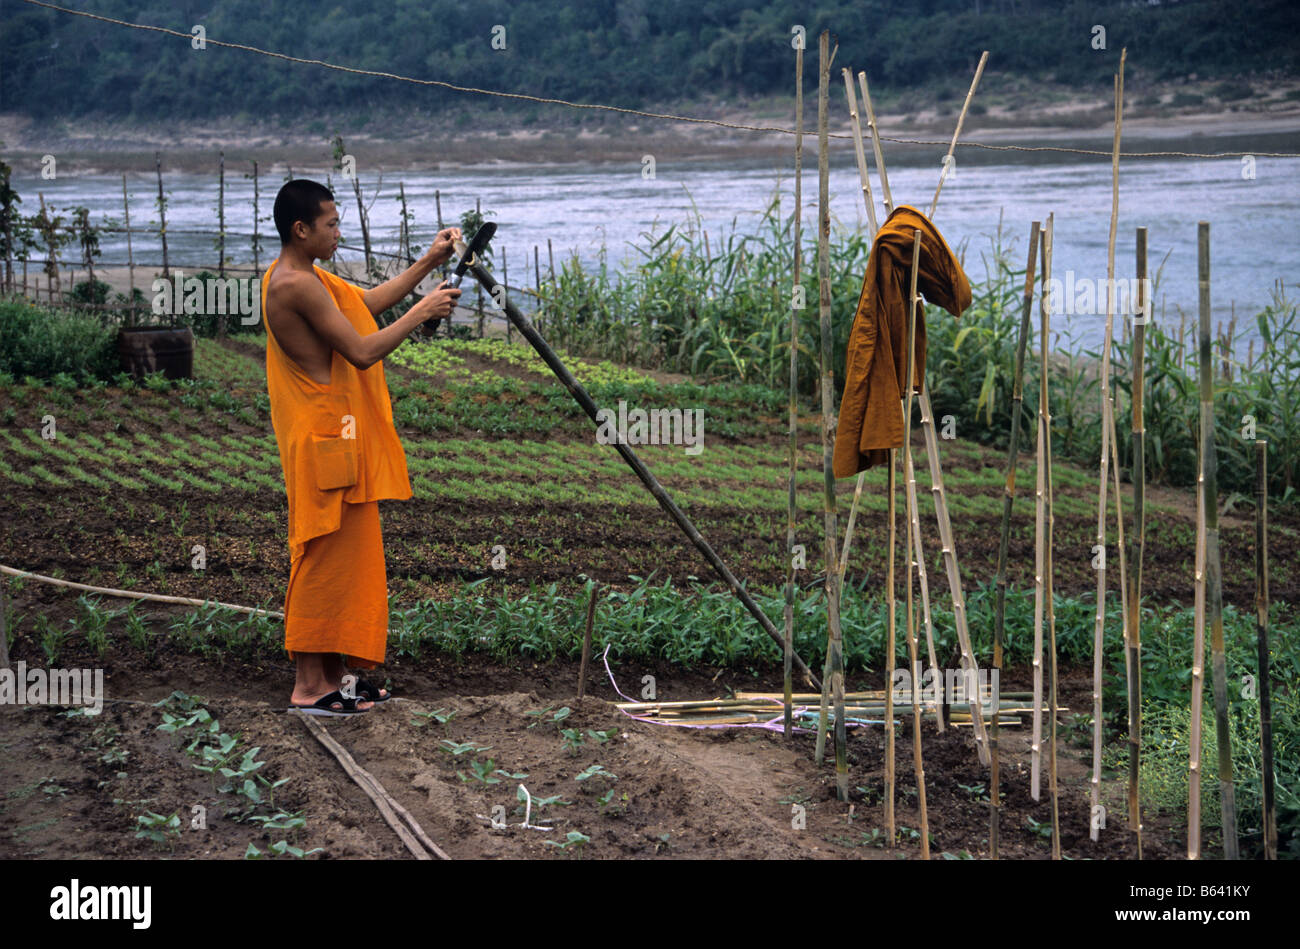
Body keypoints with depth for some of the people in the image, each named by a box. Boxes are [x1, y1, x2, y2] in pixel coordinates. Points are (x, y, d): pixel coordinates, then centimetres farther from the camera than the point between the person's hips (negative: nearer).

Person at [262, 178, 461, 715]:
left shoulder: (297, 278, 13)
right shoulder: (297, 285, -19)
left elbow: (370, 301, 22)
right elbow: (363, 351, -21)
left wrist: (428, 264, 16)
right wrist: (421, 313, -10)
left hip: (339, 438, 11)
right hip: (324, 439, -11)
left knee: (343, 560, 14)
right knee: (325, 560, -5)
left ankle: (332, 675, 20)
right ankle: (309, 687, -1)